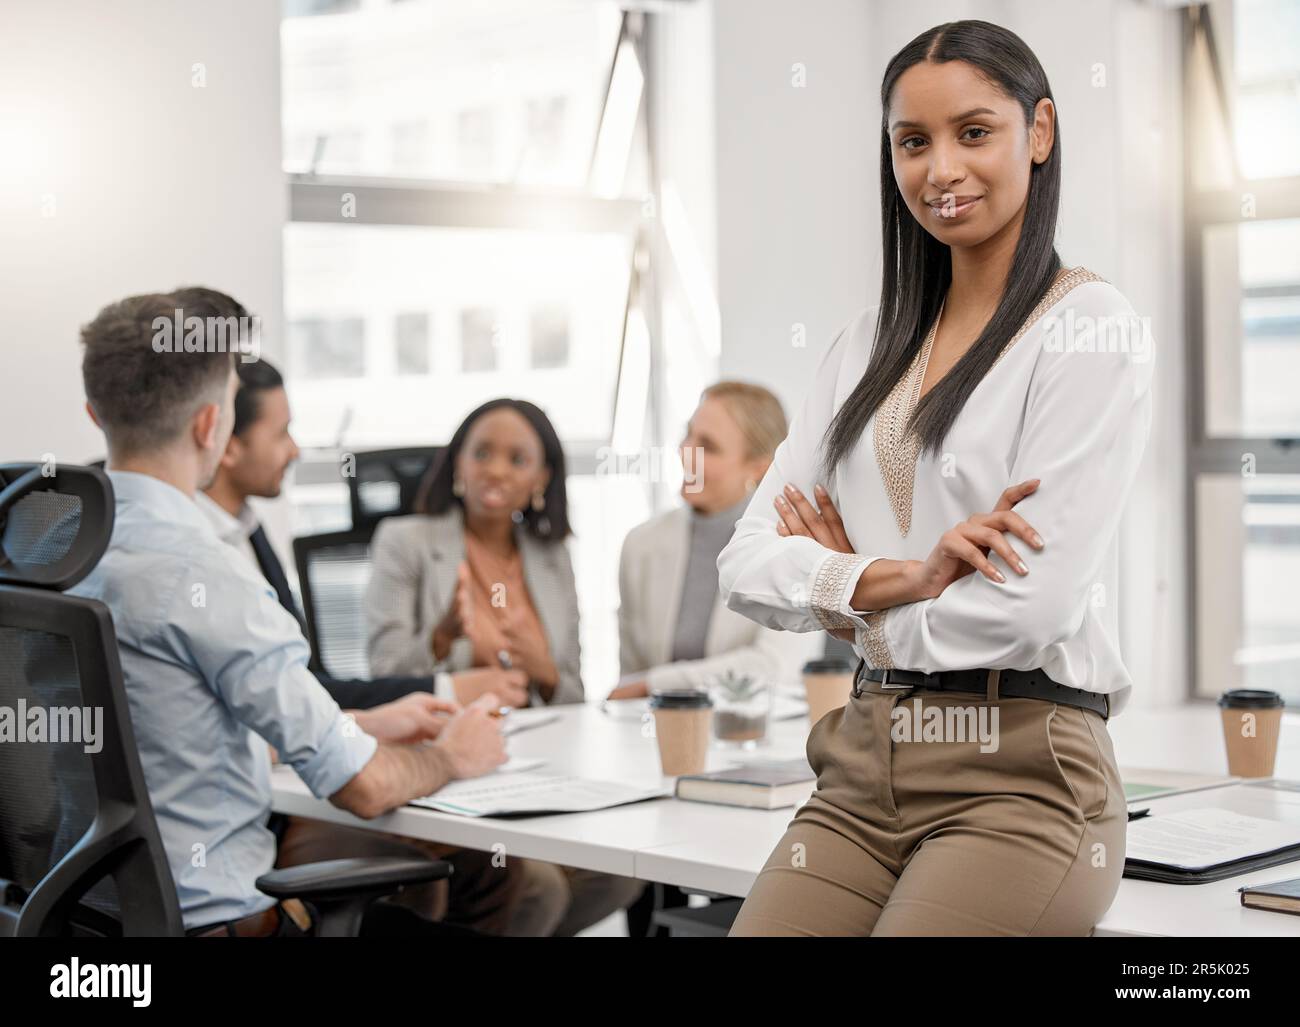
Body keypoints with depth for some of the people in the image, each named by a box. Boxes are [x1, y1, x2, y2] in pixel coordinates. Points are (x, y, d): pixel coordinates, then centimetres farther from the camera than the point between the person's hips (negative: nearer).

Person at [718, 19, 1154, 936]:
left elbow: (1028, 603, -15)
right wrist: (905, 576, -12)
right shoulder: (870, 345, 14)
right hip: (865, 767, 5)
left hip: (1018, 777, -5)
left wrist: (846, 591, 1)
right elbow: (748, 567, 6)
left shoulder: (1092, 327, -5)